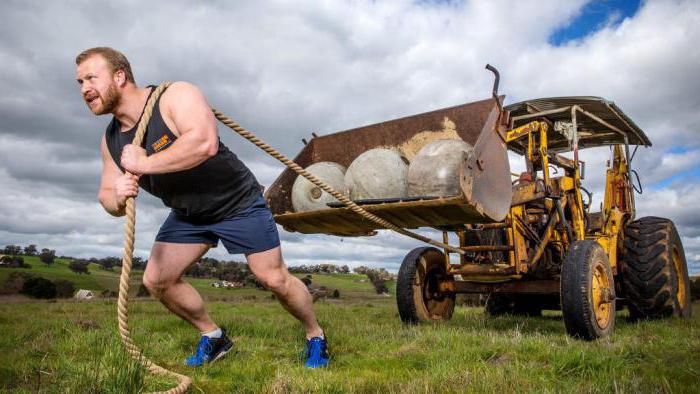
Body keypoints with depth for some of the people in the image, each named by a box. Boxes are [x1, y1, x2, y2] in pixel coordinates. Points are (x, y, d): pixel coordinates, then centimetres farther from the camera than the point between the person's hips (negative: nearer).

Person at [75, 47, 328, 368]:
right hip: (186, 215, 7)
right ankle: (213, 336, 21)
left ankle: (315, 336, 21)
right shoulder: (111, 141, -3)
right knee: (156, 281, 0)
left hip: (238, 203, -6)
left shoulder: (175, 95, -24)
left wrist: (145, 163, -37)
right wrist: (118, 198, -23)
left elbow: (205, 142, -43)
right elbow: (106, 195, 2)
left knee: (275, 279, -5)